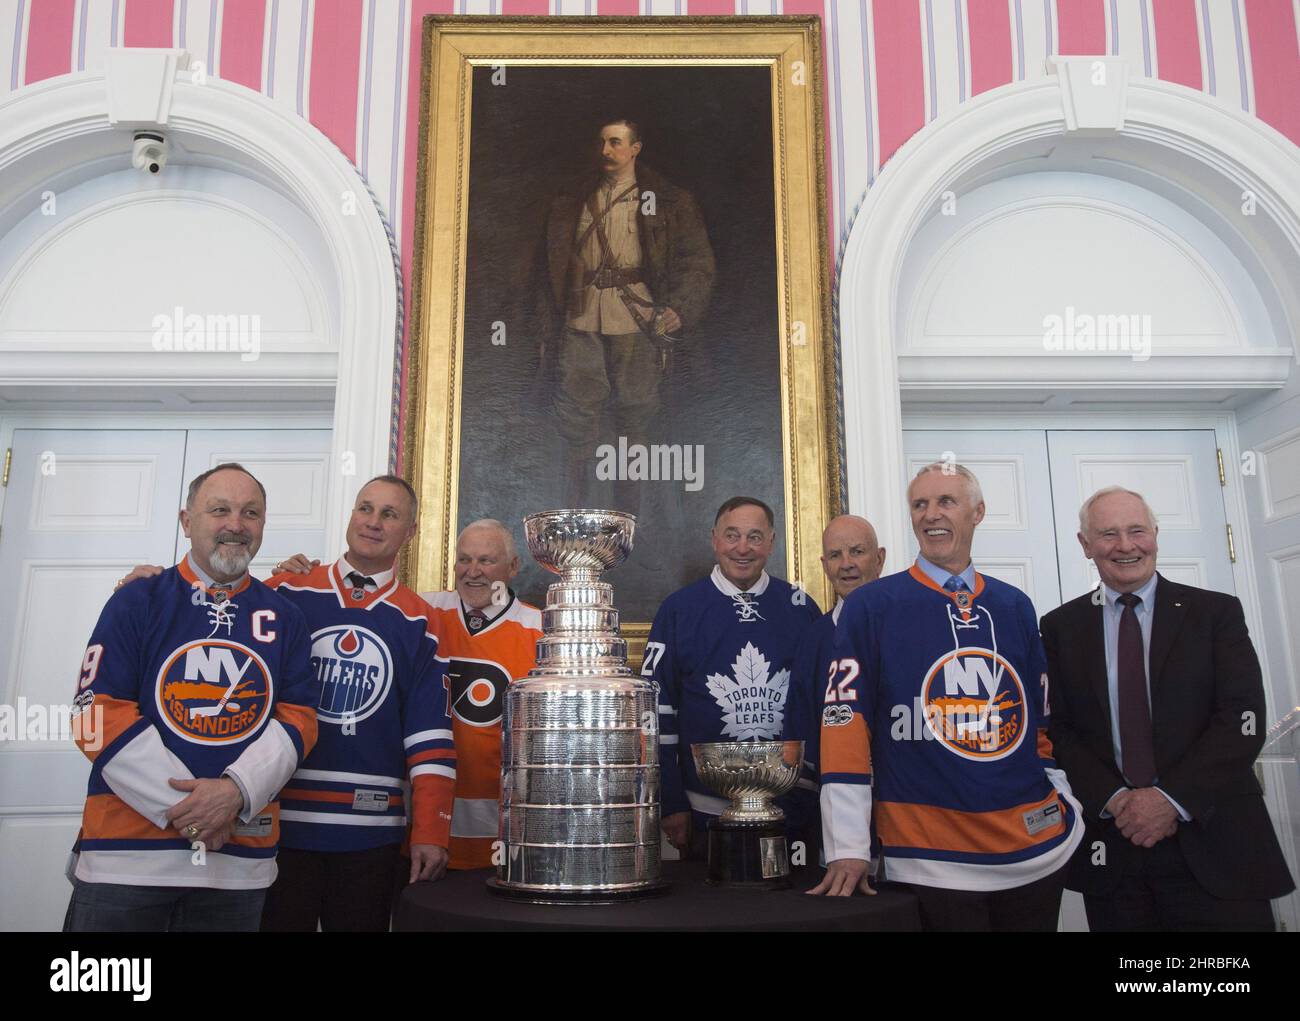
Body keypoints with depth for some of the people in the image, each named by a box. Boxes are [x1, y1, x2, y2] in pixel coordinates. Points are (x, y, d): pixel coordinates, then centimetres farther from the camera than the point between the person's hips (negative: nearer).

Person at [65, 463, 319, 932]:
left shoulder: (285, 618, 7)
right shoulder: (136, 602, 1)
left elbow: (297, 719, 3)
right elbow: (100, 716, -6)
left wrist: (237, 792, -15)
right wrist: (185, 809, -13)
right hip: (125, 852, -1)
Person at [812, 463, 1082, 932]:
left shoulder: (1015, 607, 9)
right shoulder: (870, 607, -5)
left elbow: (1043, 719, 17)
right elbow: (845, 725, -9)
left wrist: (1066, 810, 11)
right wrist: (848, 849, -13)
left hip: (1038, 853, 5)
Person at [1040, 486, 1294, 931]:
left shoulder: (1216, 612, 2)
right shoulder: (1061, 627, 6)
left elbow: (1244, 719, -5)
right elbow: (1056, 727, 3)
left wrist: (1173, 798, -14)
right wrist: (1113, 800, -11)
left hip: (1212, 843, -1)